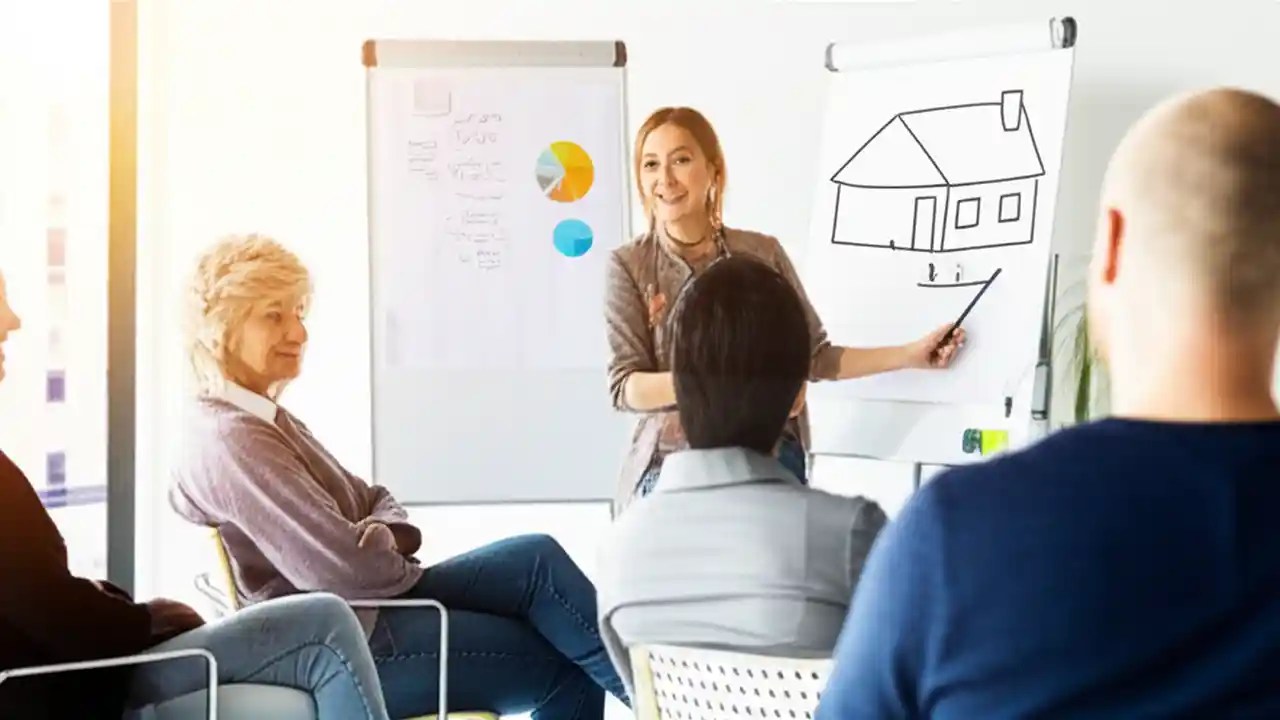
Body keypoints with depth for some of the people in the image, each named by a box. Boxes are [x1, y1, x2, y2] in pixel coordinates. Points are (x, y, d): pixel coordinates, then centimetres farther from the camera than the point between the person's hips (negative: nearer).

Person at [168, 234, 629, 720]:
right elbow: (338, 566, -24)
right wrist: (413, 570, -4)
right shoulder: (231, 439, -16)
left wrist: (385, 534, -8)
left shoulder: (267, 422, 17)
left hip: (361, 614, 10)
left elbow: (375, 503, 16)